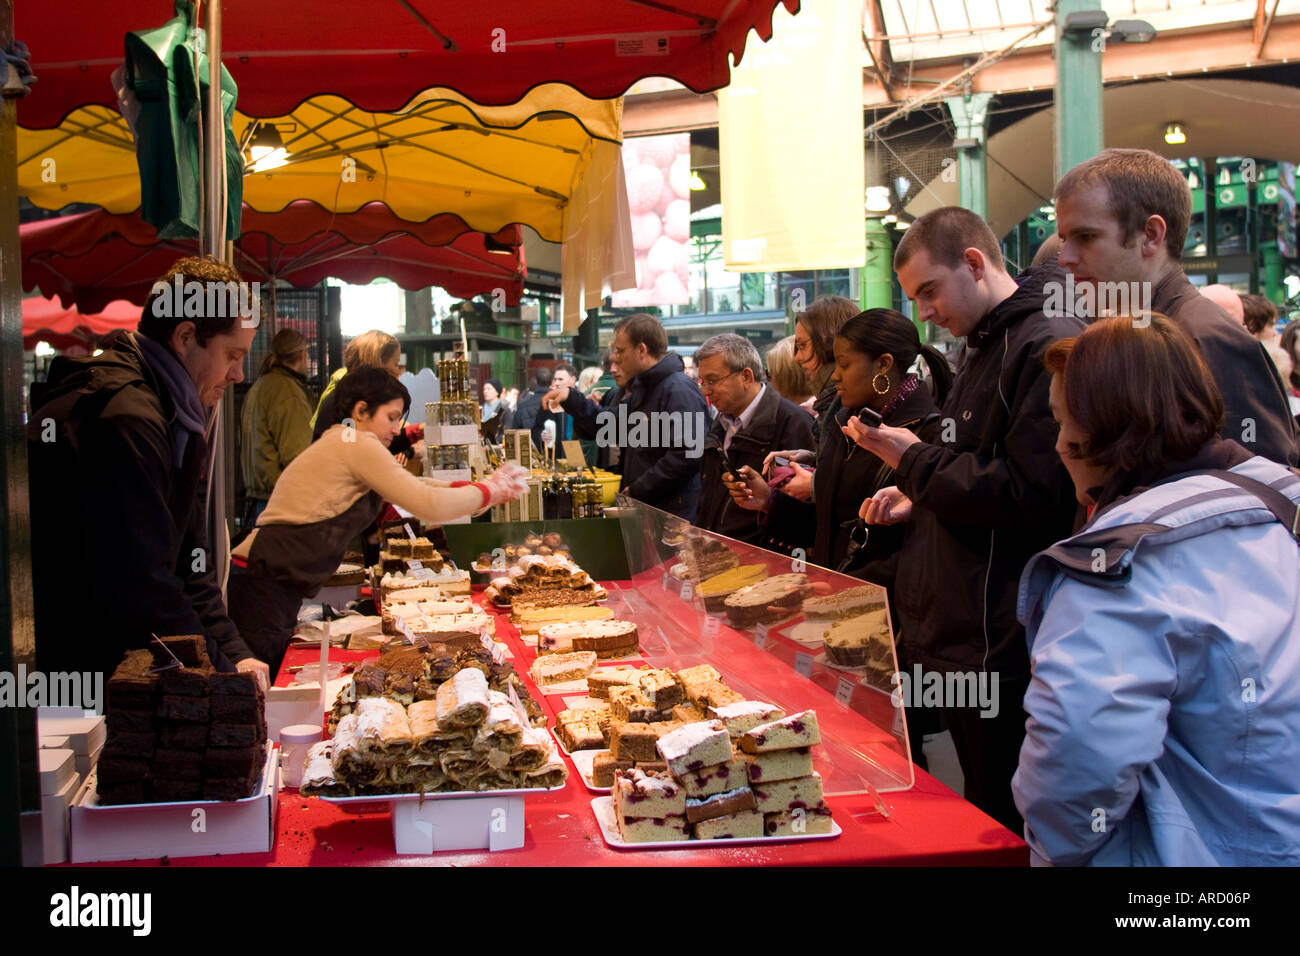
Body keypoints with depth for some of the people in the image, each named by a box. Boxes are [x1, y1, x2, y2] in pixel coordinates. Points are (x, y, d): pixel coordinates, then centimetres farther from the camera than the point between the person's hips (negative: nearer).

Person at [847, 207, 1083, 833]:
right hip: (952, 635, 10)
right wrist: (919, 497, 8)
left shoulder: (1049, 346, -16)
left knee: (1004, 829, 2)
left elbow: (1037, 497, -23)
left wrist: (917, 461, -14)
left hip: (1001, 650, -10)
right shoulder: (984, 348, 16)